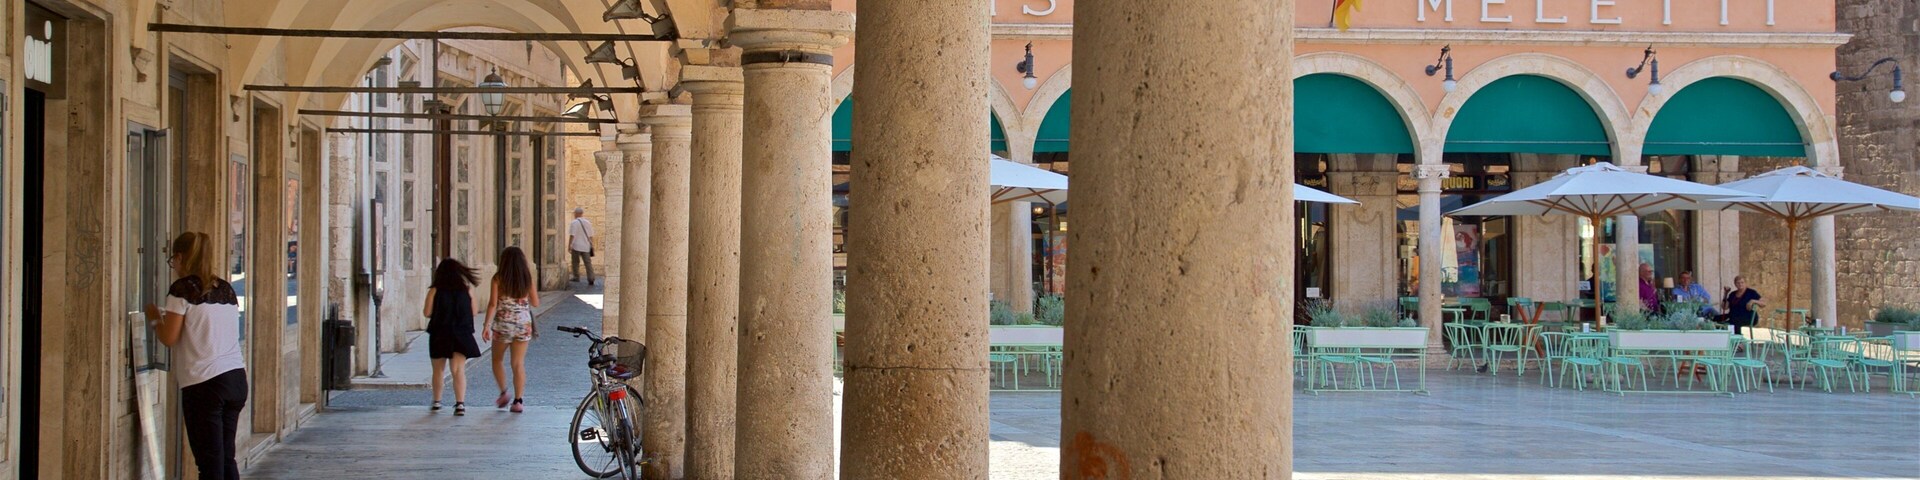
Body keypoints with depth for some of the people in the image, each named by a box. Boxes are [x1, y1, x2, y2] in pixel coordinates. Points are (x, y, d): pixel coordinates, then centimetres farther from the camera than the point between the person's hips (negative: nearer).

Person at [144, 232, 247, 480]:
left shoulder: (182, 289, -5)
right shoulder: (226, 289, 14)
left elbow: (169, 338, -7)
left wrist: (155, 318, 12)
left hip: (204, 383, -6)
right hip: (236, 378, 6)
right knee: (226, 458, 12)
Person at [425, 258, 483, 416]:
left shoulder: (434, 291, -7)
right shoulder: (466, 290, -1)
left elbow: (427, 313, -9)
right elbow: (473, 312, 3)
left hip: (439, 335, 0)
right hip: (461, 336, 1)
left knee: (438, 370, 17)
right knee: (459, 370, -3)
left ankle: (437, 402, 28)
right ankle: (460, 403, -18)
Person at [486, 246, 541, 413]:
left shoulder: (498, 278, -7)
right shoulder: (527, 278, 0)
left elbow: (493, 303, -12)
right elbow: (535, 303, 7)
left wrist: (487, 326, -9)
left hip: (502, 324, -2)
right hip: (523, 324, 2)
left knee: (497, 360, 19)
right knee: (519, 364, 3)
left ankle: (504, 392, 11)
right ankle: (518, 400, -2)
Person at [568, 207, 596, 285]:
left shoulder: (573, 223, -8)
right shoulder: (588, 223, 9)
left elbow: (572, 235, -13)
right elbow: (591, 236, 12)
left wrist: (569, 246, -9)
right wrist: (591, 246, 20)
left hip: (576, 246, -4)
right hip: (586, 246, 4)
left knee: (576, 262, 11)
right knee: (588, 262, 0)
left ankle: (576, 277, 16)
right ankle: (591, 278, -10)